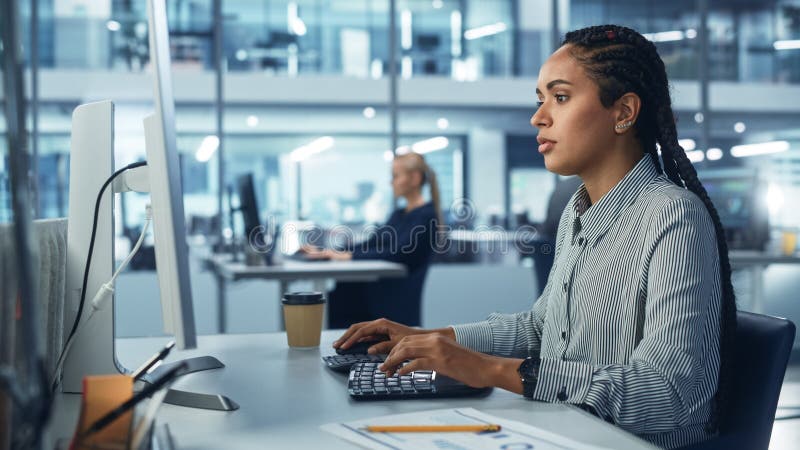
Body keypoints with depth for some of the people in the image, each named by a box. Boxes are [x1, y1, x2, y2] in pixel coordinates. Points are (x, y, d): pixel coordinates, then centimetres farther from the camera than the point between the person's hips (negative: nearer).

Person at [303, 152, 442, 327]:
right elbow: (370, 245, 15)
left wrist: (349, 256, -21)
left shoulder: (427, 216, -6)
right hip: (376, 287, 8)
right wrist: (332, 252, 1)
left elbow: (397, 254, -17)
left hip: (396, 298, -8)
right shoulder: (399, 214, 22)